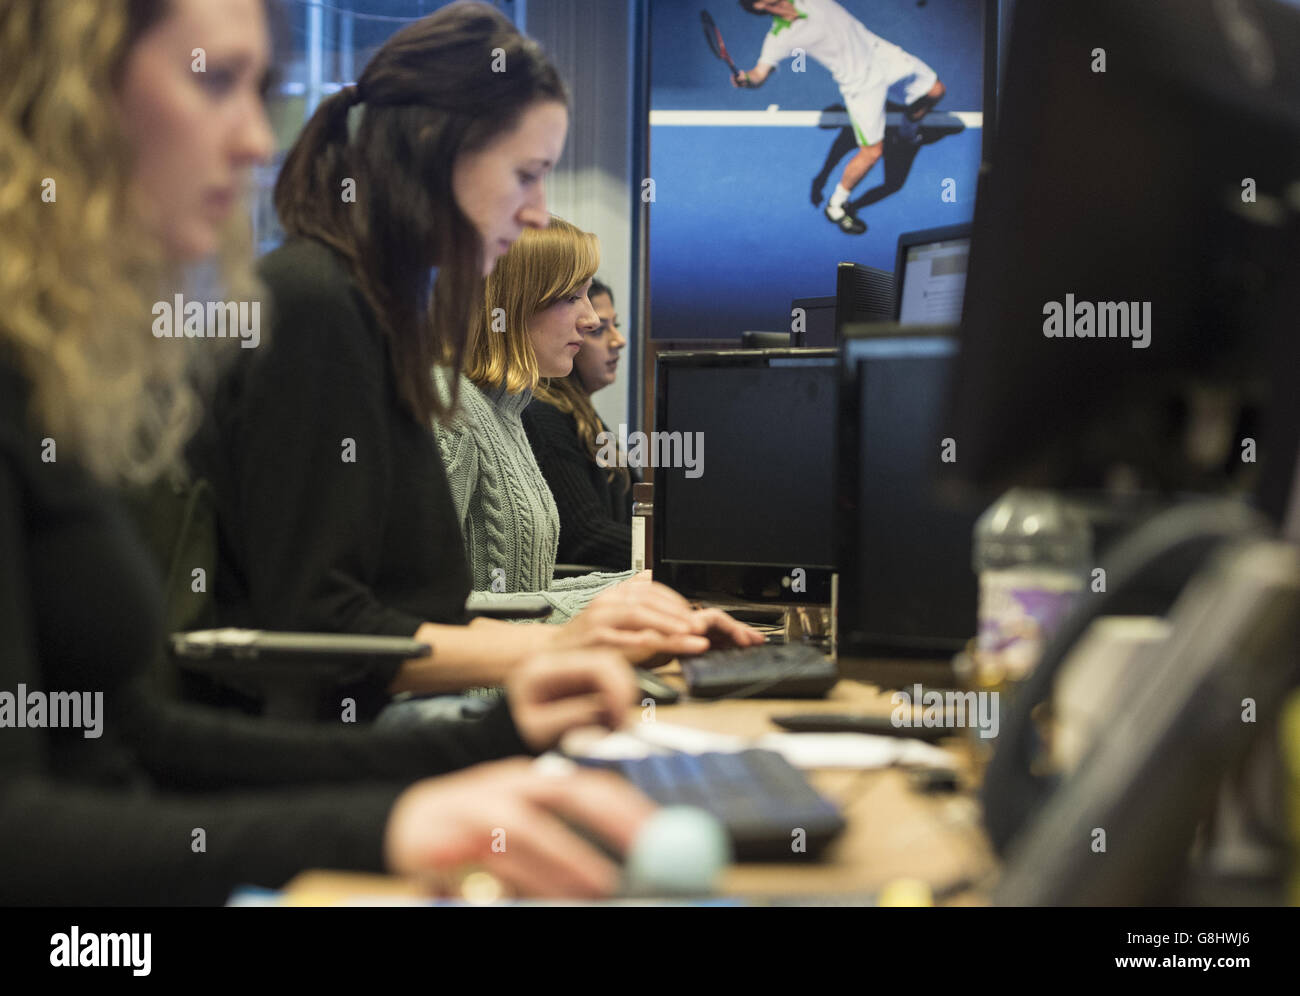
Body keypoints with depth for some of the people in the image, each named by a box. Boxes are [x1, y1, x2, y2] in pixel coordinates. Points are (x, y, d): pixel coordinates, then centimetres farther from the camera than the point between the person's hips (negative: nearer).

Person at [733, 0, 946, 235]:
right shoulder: (779, 38, -19)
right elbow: (760, 74, -29)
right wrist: (745, 79, -48)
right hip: (861, 83, -5)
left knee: (934, 91, 20)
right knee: (872, 152, -12)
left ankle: (908, 131, 54)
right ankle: (836, 207, 10)